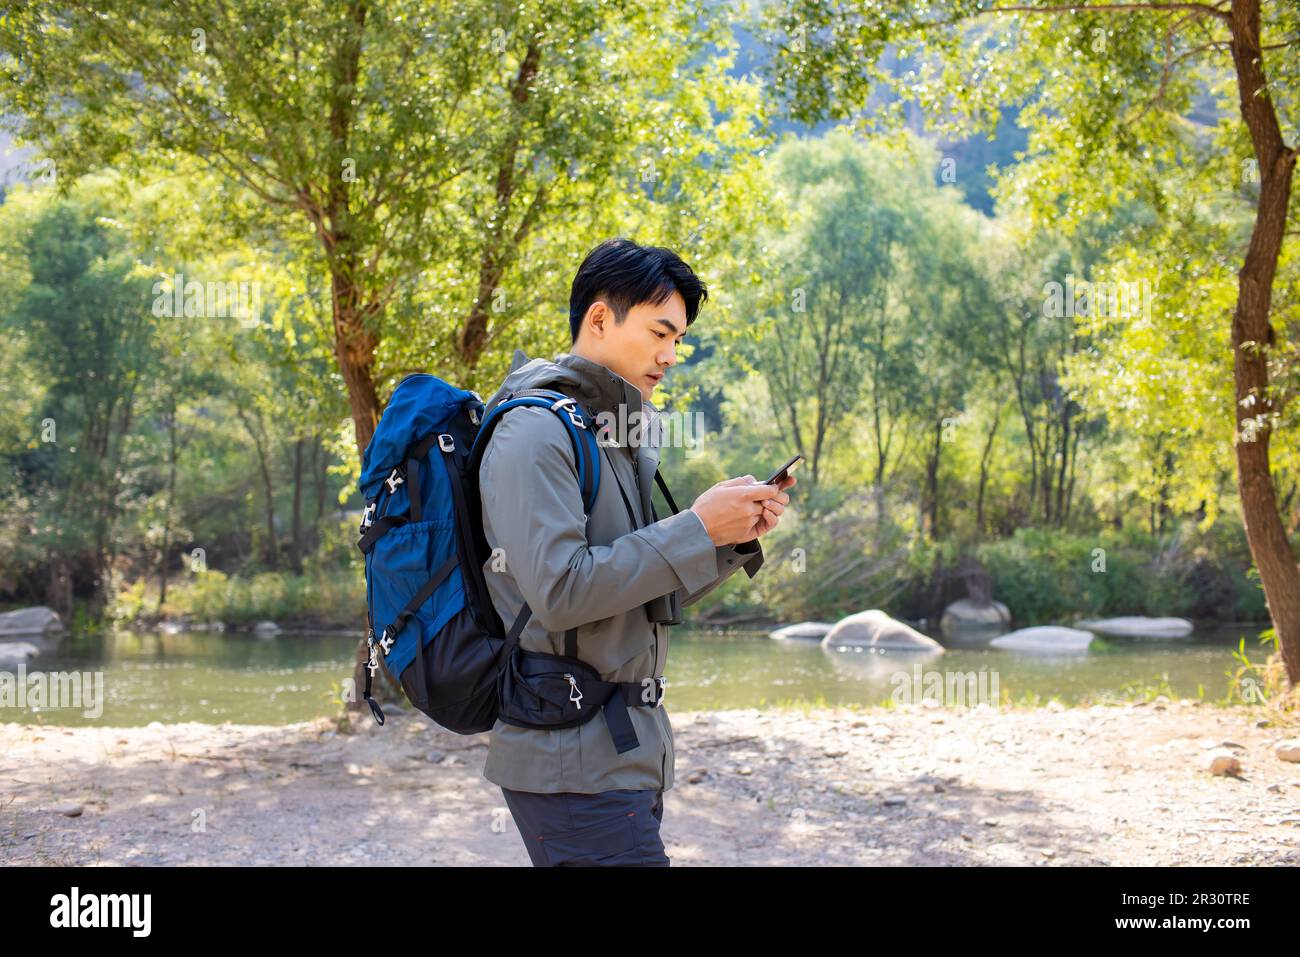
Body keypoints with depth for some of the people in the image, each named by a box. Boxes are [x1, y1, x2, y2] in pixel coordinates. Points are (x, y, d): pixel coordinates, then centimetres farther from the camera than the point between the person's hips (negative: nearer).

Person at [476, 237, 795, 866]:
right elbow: (559, 591, -22)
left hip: (627, 751, 9)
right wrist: (697, 529, -17)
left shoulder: (616, 433, 17)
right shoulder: (535, 430, -12)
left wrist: (736, 539, 4)